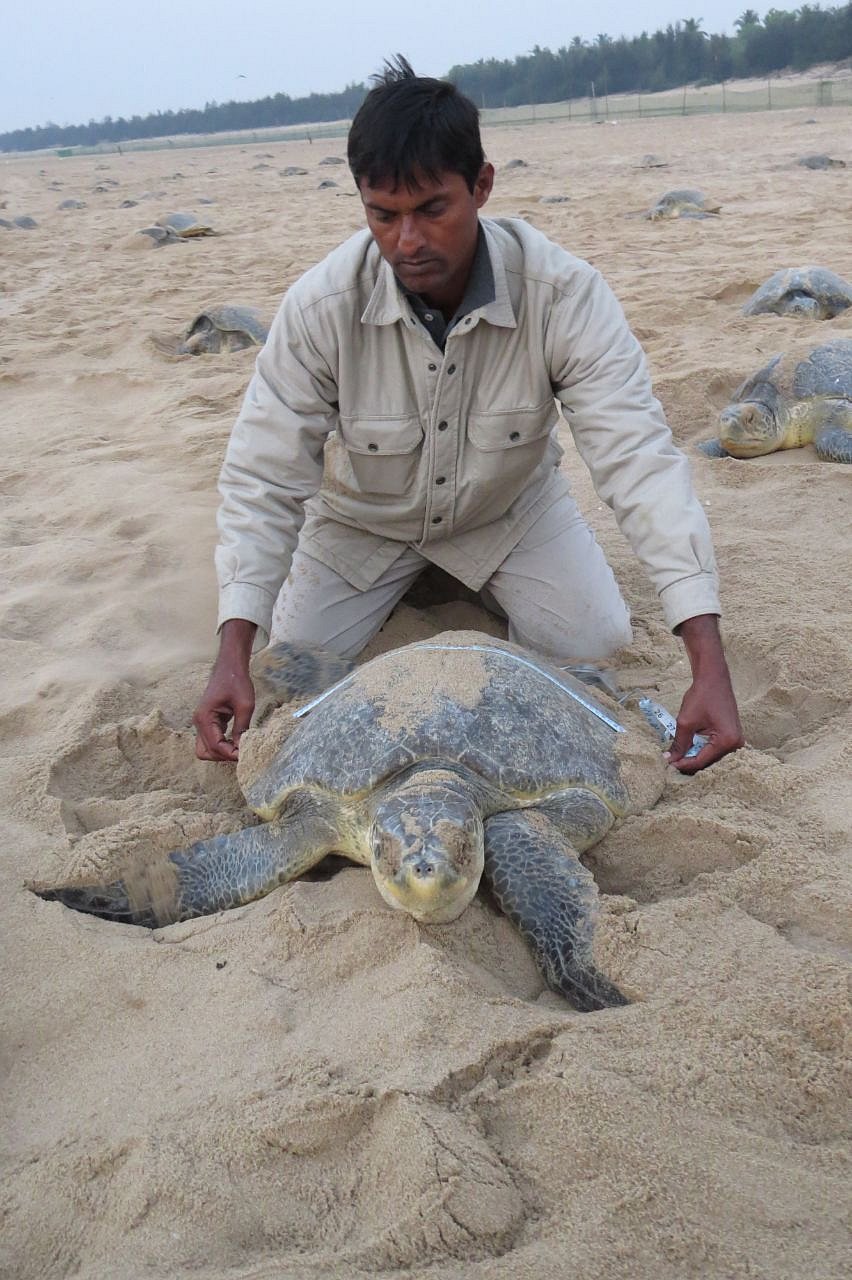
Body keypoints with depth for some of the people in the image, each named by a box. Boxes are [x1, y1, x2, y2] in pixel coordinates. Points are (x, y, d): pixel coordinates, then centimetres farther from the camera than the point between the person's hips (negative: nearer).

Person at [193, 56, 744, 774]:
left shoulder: (564, 293, -32)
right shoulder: (321, 307, -30)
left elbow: (640, 457, -37)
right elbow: (263, 479, -27)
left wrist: (709, 665, -46)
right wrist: (233, 655, -39)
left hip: (509, 506, 0)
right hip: (364, 517, 1)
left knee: (593, 643, -14)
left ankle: (481, 582, 19)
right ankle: (410, 580, 25)